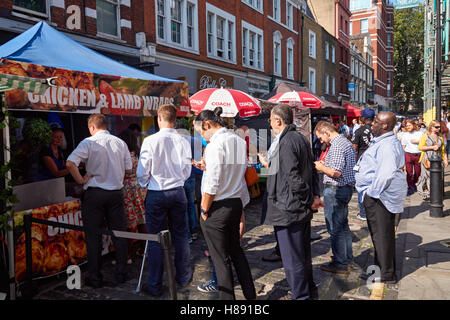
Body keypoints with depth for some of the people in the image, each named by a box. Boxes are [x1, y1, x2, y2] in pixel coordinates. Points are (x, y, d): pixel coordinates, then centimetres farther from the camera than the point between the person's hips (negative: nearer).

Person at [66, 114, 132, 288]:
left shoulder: (89, 143, -7)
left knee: (93, 236, 7)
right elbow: (128, 170, 8)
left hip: (94, 193, -3)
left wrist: (81, 180, -8)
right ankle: (121, 274, 19)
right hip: (116, 193, 3)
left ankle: (95, 278, 14)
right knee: (119, 233, 11)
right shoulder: (120, 143, 4)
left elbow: (70, 163, -20)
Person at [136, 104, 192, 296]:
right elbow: (187, 172, 4)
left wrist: (145, 185, 12)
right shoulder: (183, 142, -3)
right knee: (180, 236, 15)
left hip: (156, 194, -3)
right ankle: (183, 277, 29)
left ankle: (155, 286, 15)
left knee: (155, 239, 6)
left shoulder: (151, 141, -13)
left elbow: (142, 172, -8)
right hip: (178, 192, 3)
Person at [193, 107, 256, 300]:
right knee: (236, 251, 23)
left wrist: (204, 211, -10)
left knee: (221, 260, 5)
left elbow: (212, 184, -21)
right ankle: (250, 295, 34)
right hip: (236, 203, 9)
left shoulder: (215, 144, -18)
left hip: (217, 207, -9)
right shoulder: (239, 141, 7)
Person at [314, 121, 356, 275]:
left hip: (335, 190, -10)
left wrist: (321, 168, -9)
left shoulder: (336, 146, -19)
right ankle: (347, 257, 32)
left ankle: (340, 264, 8)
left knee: (335, 228, -1)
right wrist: (325, 165, 13)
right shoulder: (346, 142, 13)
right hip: (346, 188, 11)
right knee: (343, 224, 20)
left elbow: (336, 173, -25)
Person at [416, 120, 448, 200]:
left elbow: (443, 149, 17)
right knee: (426, 176, -2)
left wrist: (445, 159, 9)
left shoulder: (440, 137, 14)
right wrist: (432, 147, -12)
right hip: (427, 160, -4)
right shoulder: (425, 135, 1)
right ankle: (424, 193, 8)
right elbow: (420, 147, -7)